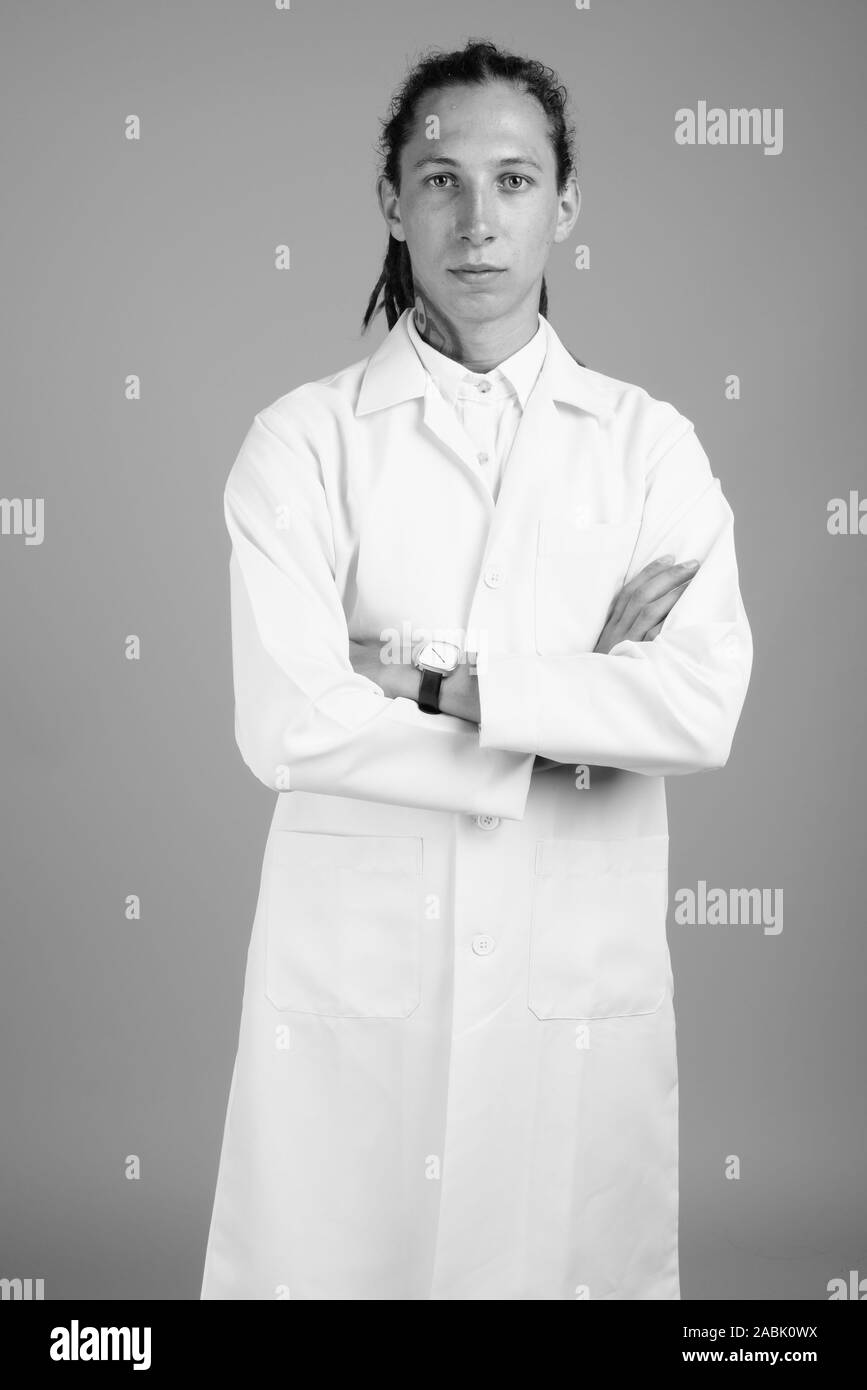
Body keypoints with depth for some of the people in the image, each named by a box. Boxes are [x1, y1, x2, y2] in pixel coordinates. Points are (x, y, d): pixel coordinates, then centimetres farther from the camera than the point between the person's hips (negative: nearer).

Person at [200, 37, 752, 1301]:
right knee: (332, 1262, 7)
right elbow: (285, 725, -13)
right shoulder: (306, 440, -1)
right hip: (352, 970, -1)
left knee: (576, 1262, 10)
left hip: (578, 980, 1)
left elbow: (707, 707, -11)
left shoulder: (650, 444, 3)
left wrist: (441, 682, -15)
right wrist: (583, 711, -9)